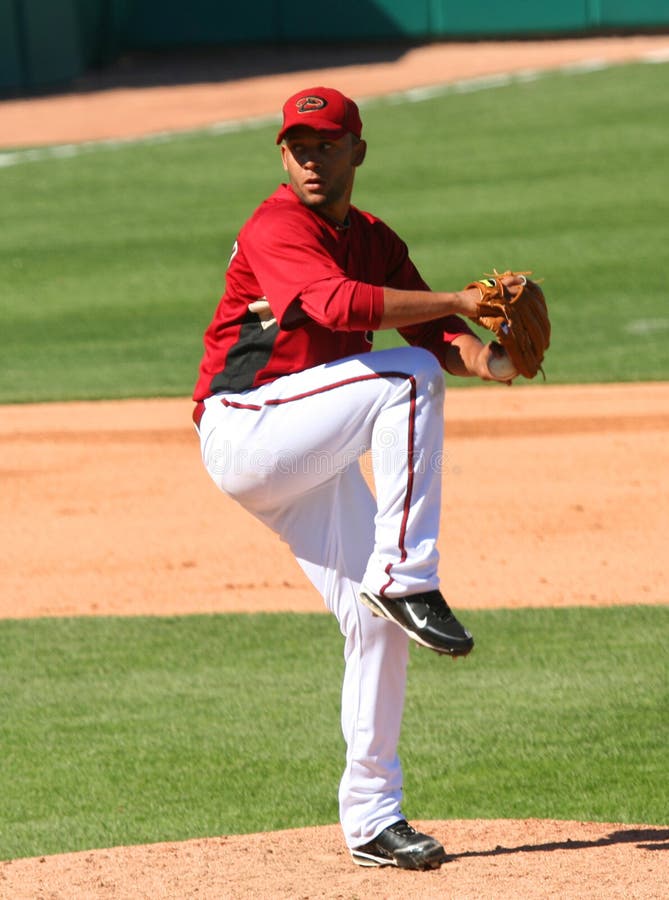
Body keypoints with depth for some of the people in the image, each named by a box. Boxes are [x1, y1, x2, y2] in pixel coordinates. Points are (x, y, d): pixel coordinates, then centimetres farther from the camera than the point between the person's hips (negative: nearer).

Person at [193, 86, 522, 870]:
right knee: (405, 378, -24)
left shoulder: (375, 242, 14)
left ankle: (372, 820, 6)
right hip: (244, 430, -8)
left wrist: (473, 351, -17)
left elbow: (440, 338, 7)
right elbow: (340, 305, -31)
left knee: (376, 620, 0)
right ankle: (405, 581, -24)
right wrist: (458, 300, -30)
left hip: (309, 456, 8)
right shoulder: (277, 229, -13)